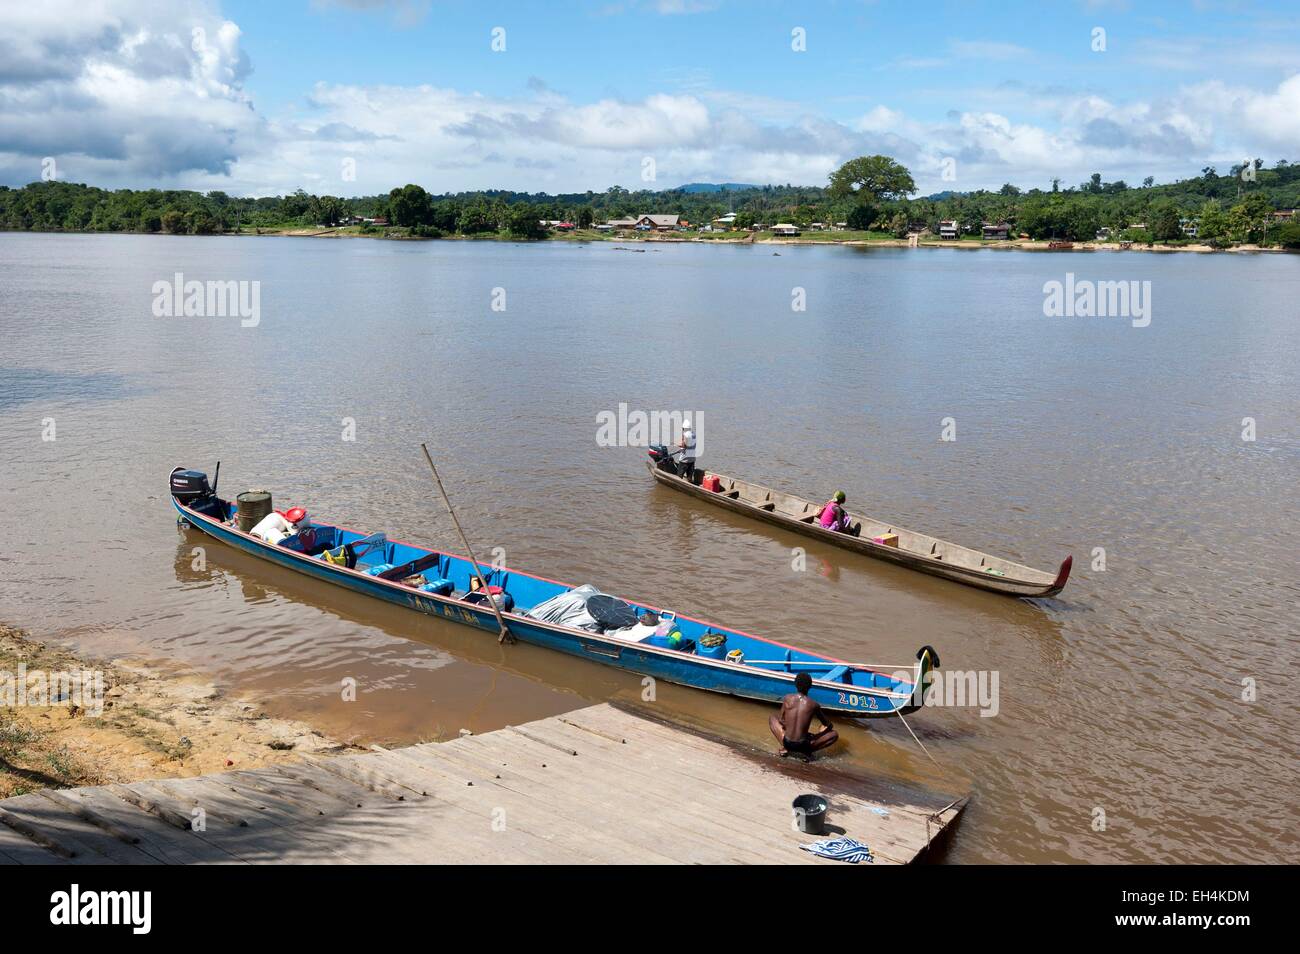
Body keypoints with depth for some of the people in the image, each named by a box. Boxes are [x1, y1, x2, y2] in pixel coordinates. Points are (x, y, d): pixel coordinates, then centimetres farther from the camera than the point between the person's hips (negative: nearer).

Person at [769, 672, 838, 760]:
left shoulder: (787, 699, -2)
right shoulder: (813, 704, -5)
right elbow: (828, 725, 6)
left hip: (787, 742, 2)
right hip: (802, 745, -2)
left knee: (772, 719, 29)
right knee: (834, 734, 15)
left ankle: (785, 748, 12)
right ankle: (807, 751, 1)